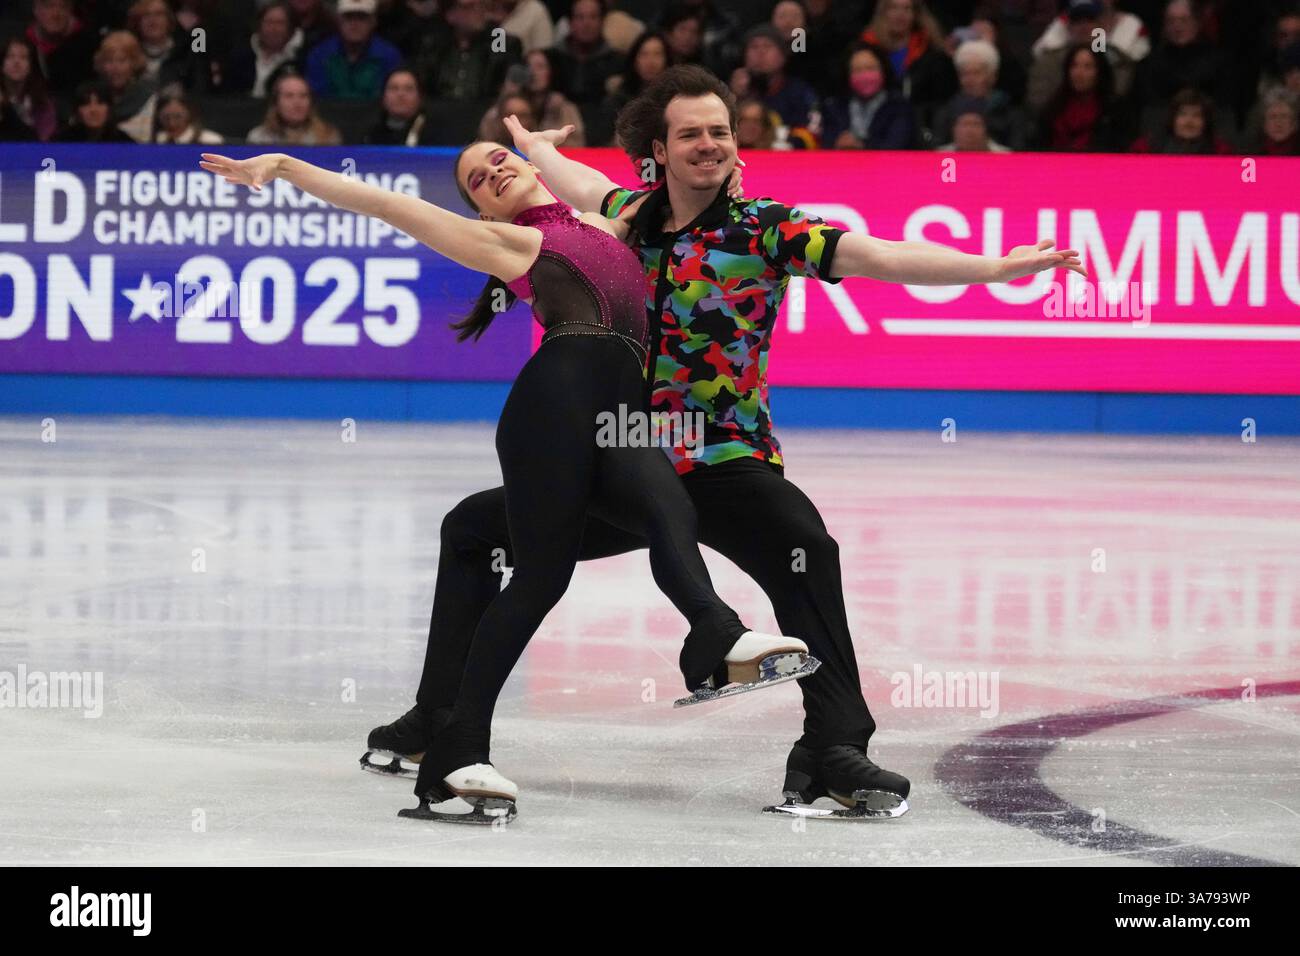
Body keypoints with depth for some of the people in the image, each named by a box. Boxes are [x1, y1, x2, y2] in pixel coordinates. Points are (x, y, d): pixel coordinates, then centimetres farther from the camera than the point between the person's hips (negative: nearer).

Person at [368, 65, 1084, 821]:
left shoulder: (765, 230, -9)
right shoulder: (634, 217, 5)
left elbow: (880, 256, -20)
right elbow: (581, 184, 30)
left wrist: (994, 268, -31)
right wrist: (534, 148, 51)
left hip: (727, 465, -6)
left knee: (805, 548, -37)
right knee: (473, 529, 12)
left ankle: (834, 750, -40)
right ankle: (440, 718, 25)